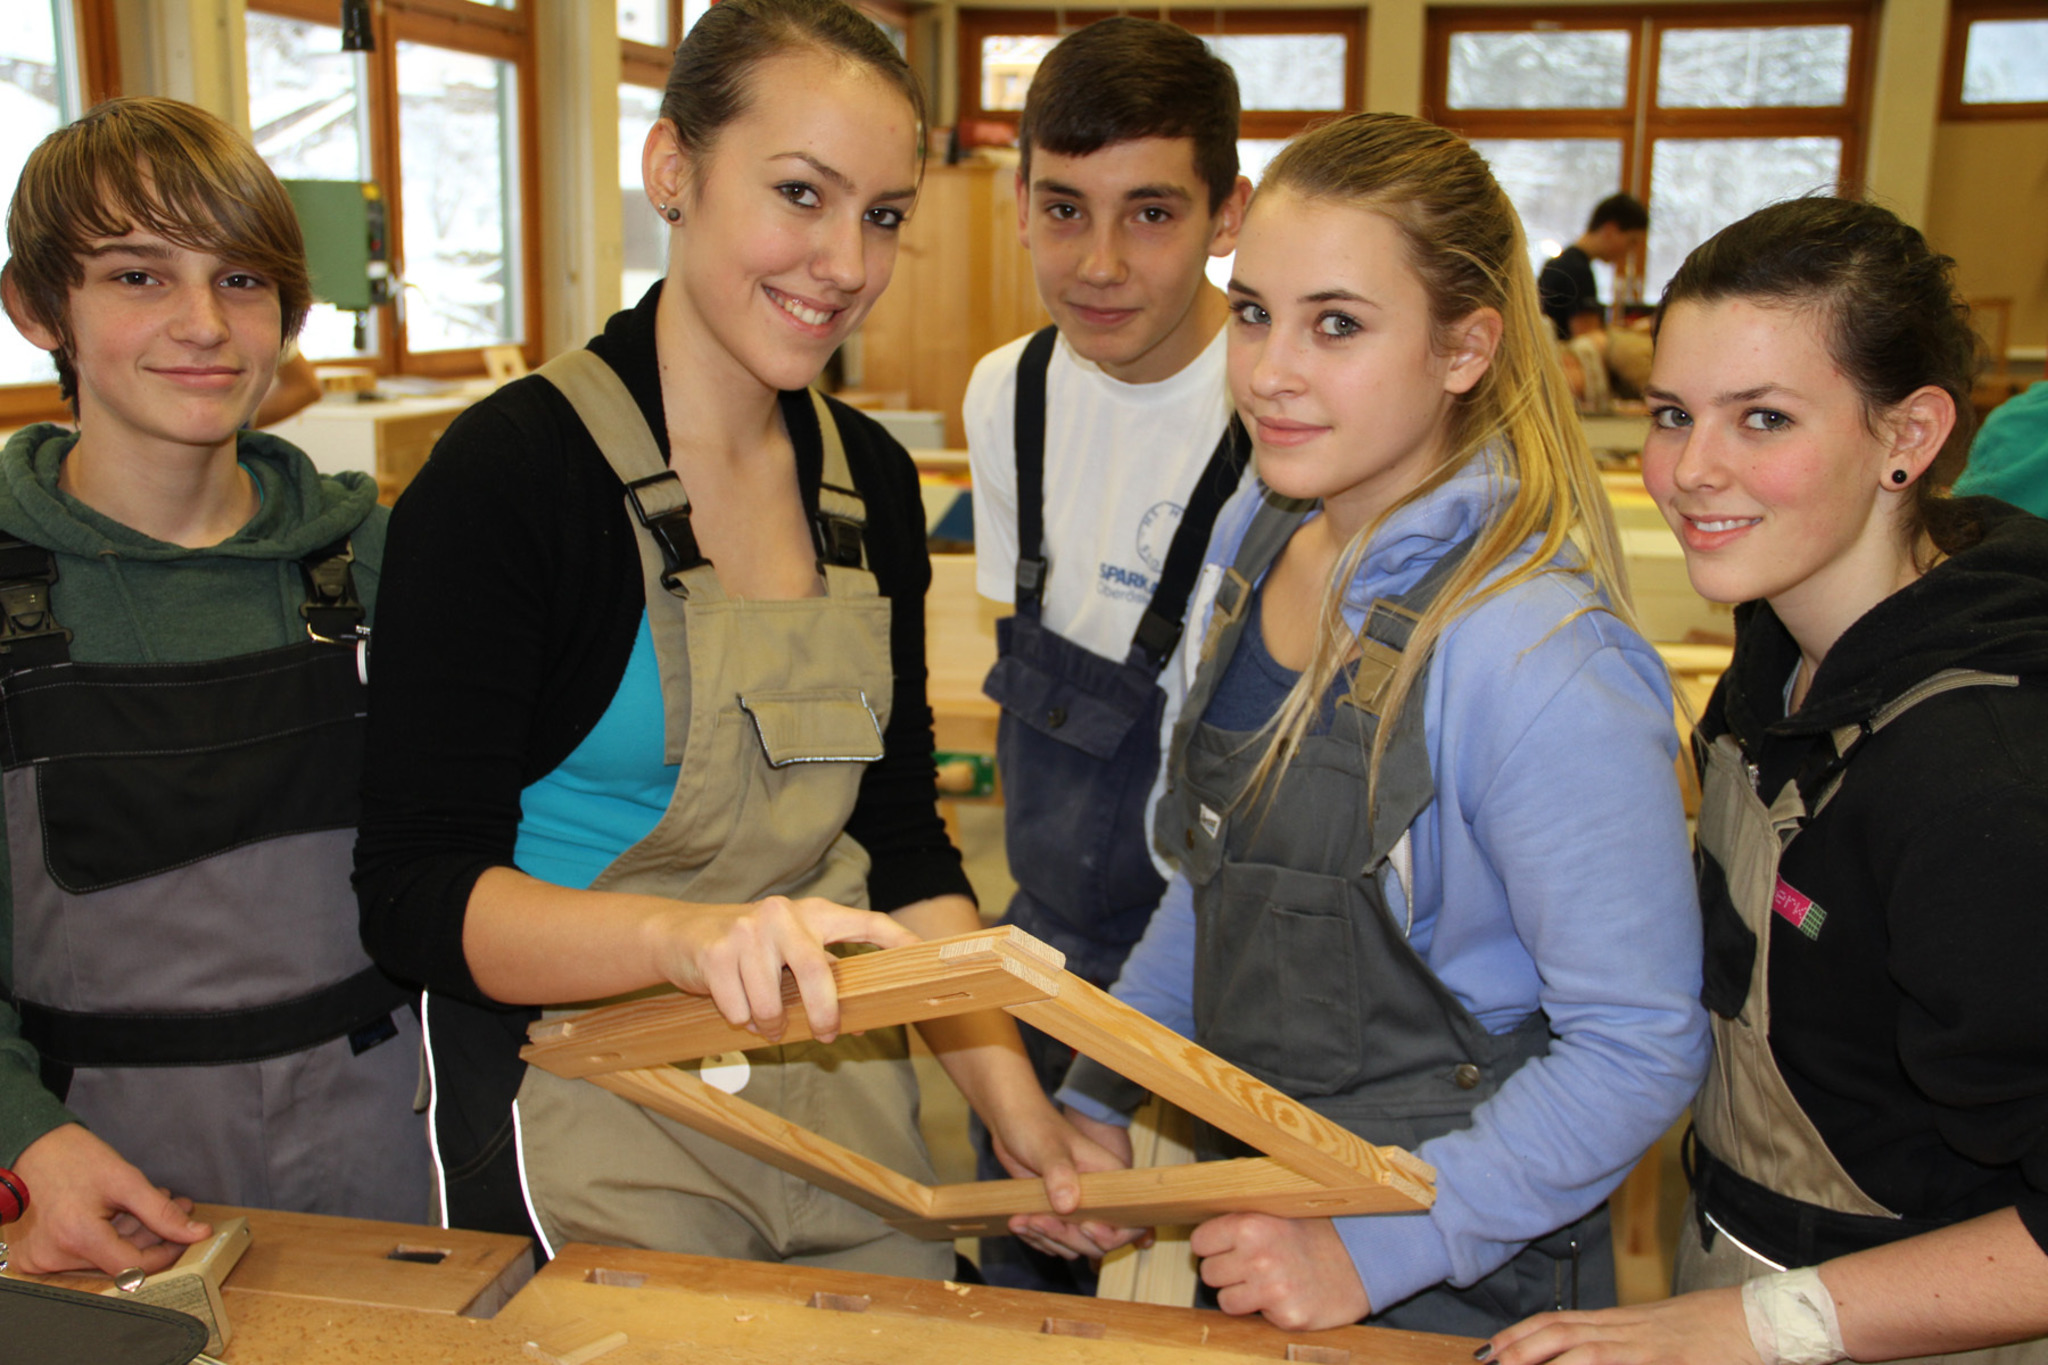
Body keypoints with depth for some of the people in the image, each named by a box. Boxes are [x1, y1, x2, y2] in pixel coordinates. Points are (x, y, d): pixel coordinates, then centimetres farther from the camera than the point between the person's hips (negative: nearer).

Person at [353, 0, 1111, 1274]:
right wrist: (686, 934, -36)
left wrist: (1015, 1103, -5)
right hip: (585, 1113, -6)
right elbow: (418, 892, -18)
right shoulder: (510, 471, -16)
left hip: (841, 1093, 6)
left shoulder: (872, 480, 3)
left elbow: (904, 843, 6)